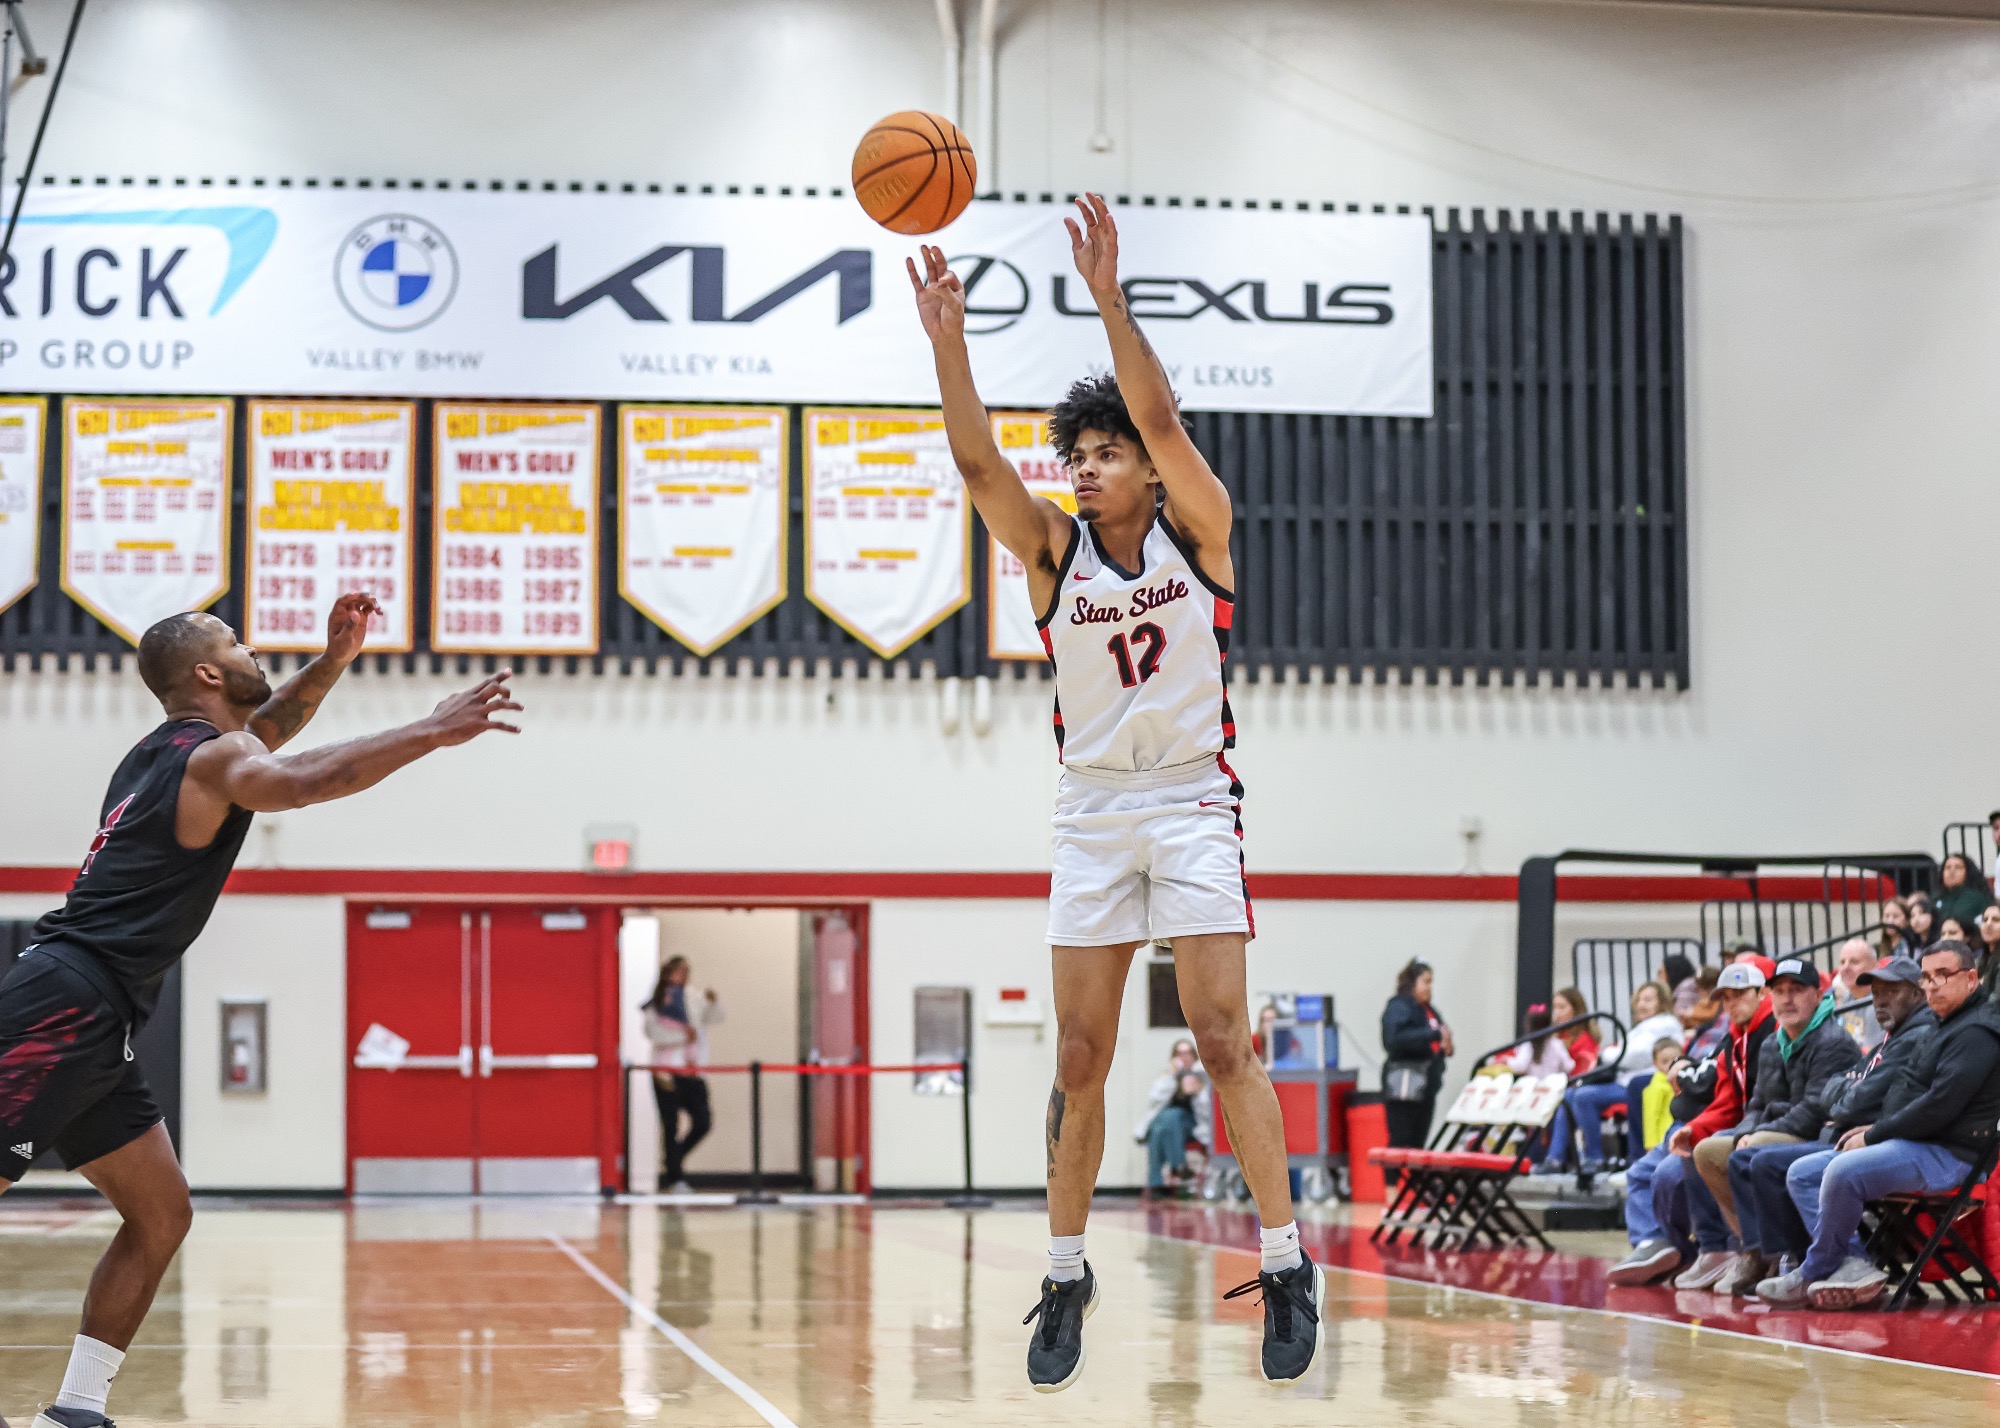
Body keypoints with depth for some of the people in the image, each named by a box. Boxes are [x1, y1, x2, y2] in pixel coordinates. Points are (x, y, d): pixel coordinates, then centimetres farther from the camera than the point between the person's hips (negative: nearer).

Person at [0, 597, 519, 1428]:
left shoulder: (175, 750, 20)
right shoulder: (209, 758, -8)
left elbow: (264, 735, 40)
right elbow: (304, 780, -30)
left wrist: (332, 663, 25)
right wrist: (432, 732, -28)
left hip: (91, 1026, 10)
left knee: (161, 1216, 9)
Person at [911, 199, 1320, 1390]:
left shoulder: (1195, 530, -3)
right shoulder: (1055, 550, 3)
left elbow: (1161, 416, -19)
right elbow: (977, 458, -11)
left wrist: (1108, 296, -28)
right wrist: (947, 338, -23)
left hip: (1194, 807, -3)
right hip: (1092, 811, 3)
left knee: (1225, 1041, -9)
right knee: (1080, 1058, 3)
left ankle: (1287, 1265, -5)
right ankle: (1067, 1277, 11)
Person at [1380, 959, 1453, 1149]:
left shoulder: (1429, 1010, 18)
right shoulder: (1398, 1007, -8)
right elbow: (1396, 1038, -25)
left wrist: (1446, 1047, 4)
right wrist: (1434, 1034, -25)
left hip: (1426, 1086, 8)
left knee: (1418, 1143, 8)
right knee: (1401, 1142, -10)